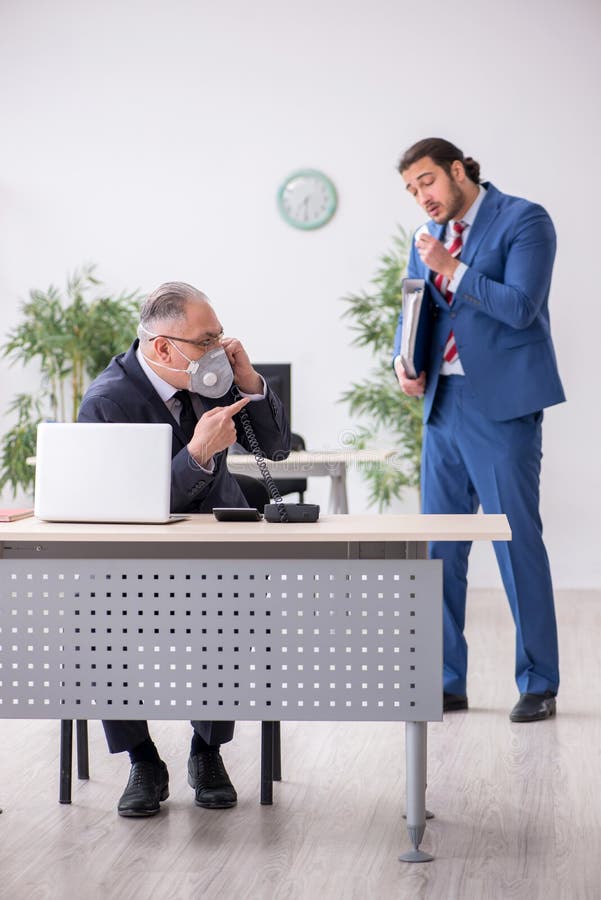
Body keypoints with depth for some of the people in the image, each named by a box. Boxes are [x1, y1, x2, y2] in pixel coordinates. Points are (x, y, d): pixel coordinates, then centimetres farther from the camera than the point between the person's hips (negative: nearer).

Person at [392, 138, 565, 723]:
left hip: (501, 406, -7)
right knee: (438, 548, 8)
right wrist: (405, 362, -1)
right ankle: (445, 681, 16)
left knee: (518, 541, -4)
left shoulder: (523, 220, -5)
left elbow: (520, 307, -16)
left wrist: (453, 268, -17)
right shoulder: (427, 236, 15)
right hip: (442, 405, 7)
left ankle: (538, 684, 6)